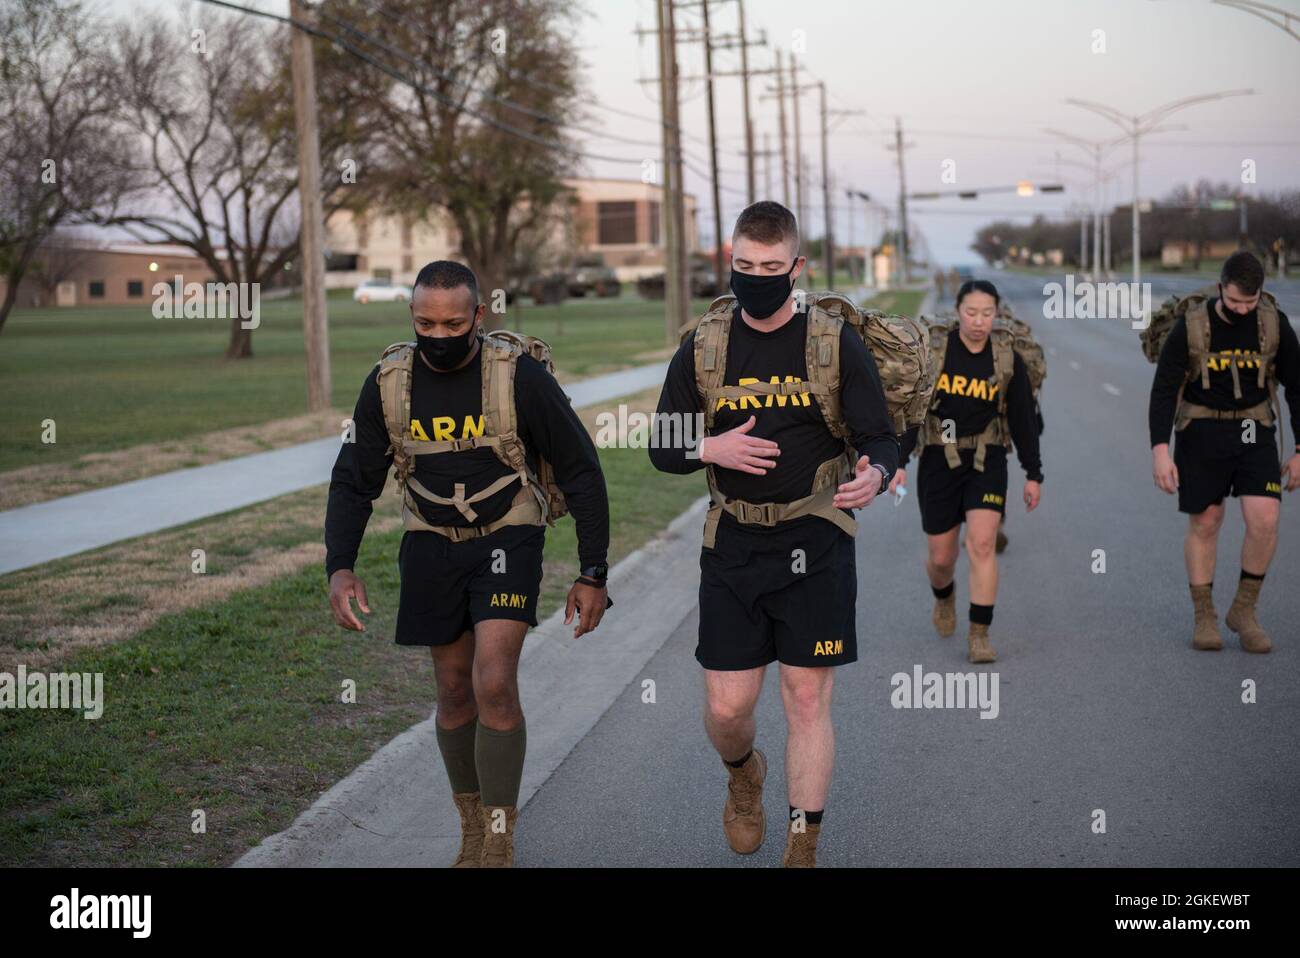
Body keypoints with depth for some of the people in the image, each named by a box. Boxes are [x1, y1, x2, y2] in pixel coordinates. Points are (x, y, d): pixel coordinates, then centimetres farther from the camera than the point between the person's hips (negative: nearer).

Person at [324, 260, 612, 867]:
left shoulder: (520, 377, -18)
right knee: (455, 692, 9)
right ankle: (473, 832, 27)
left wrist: (593, 574, -11)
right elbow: (353, 483, 1)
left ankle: (499, 846, -4)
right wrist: (339, 569, -13)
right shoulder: (388, 383, -8)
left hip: (508, 541, -3)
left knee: (494, 684, -18)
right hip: (431, 546, 4)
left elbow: (581, 471, -11)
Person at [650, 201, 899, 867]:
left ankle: (803, 849, 13)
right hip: (732, 548, 2)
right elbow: (663, 448, 8)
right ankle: (744, 776, 39)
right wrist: (711, 450, -14)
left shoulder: (838, 344, -2)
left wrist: (873, 475, -27)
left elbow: (882, 441, -3)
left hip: (816, 546, -2)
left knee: (808, 703, 1)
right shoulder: (702, 348, 4)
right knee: (726, 707, 3)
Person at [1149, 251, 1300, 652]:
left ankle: (1244, 611, 7)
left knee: (1264, 522, -12)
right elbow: (1163, 391, -11)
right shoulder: (1190, 327, -10)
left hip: (1254, 433, 1)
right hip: (1201, 434, -1)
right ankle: (1204, 617, 18)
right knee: (1204, 524, 4)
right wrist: (1160, 450, -21)